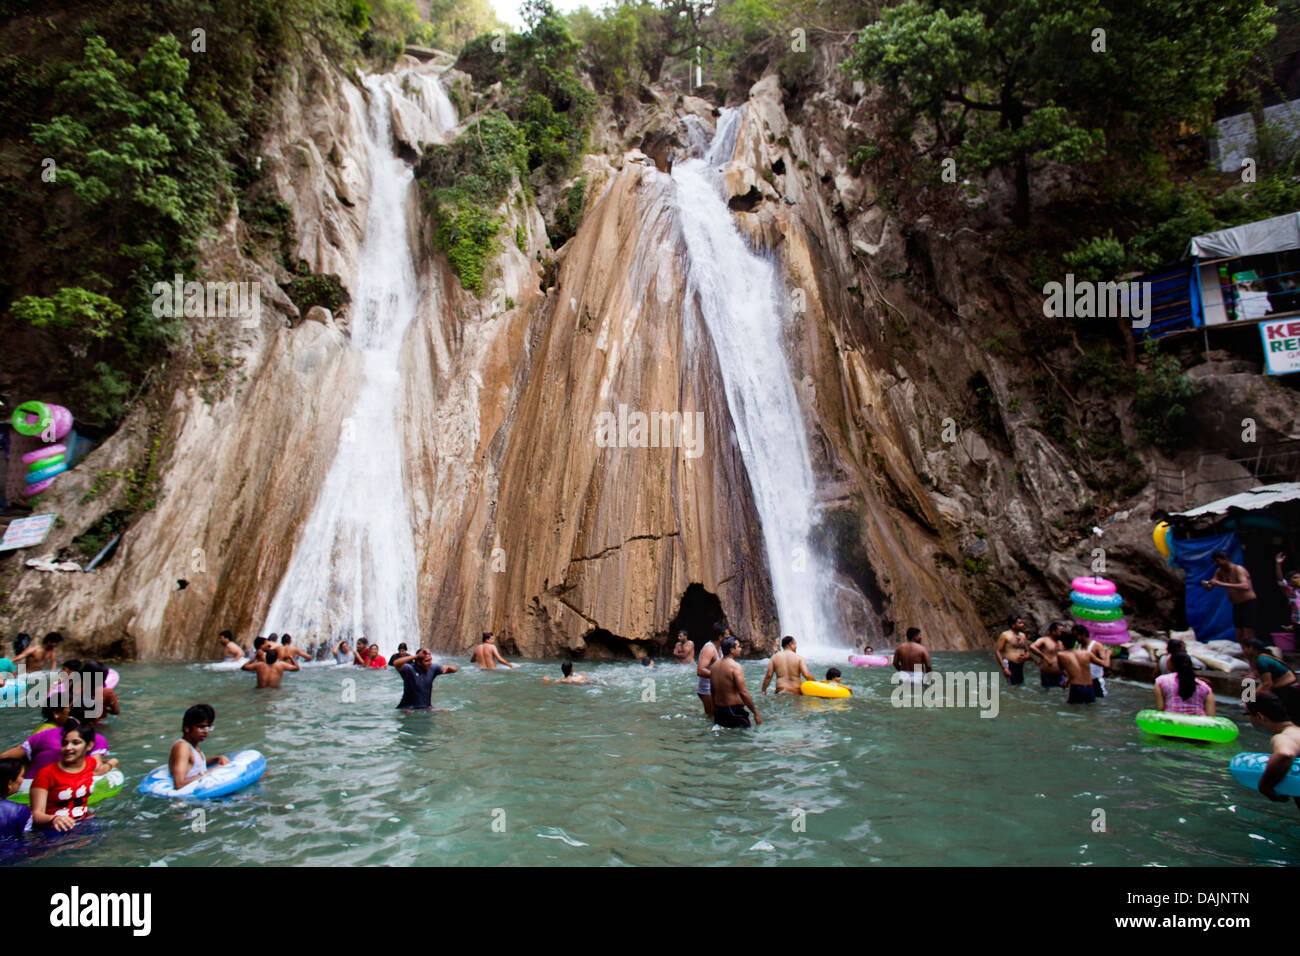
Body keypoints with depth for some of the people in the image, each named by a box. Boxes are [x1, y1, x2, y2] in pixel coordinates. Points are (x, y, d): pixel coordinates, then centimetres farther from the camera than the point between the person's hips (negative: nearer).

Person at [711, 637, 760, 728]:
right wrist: (756, 713, -12)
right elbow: (743, 693, -19)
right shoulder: (735, 666, -15)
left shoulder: (715, 665, 8)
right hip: (734, 711, -8)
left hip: (718, 711, 8)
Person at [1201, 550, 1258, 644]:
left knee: (1248, 638, -12)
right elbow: (1210, 588, 8)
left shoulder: (1238, 569, -18)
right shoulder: (1220, 571, 4)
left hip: (1248, 604, -7)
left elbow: (1245, 586, -36)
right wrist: (1205, 585, -17)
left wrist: (1222, 584, -40)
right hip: (1236, 606, 7)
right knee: (1240, 639, 7)